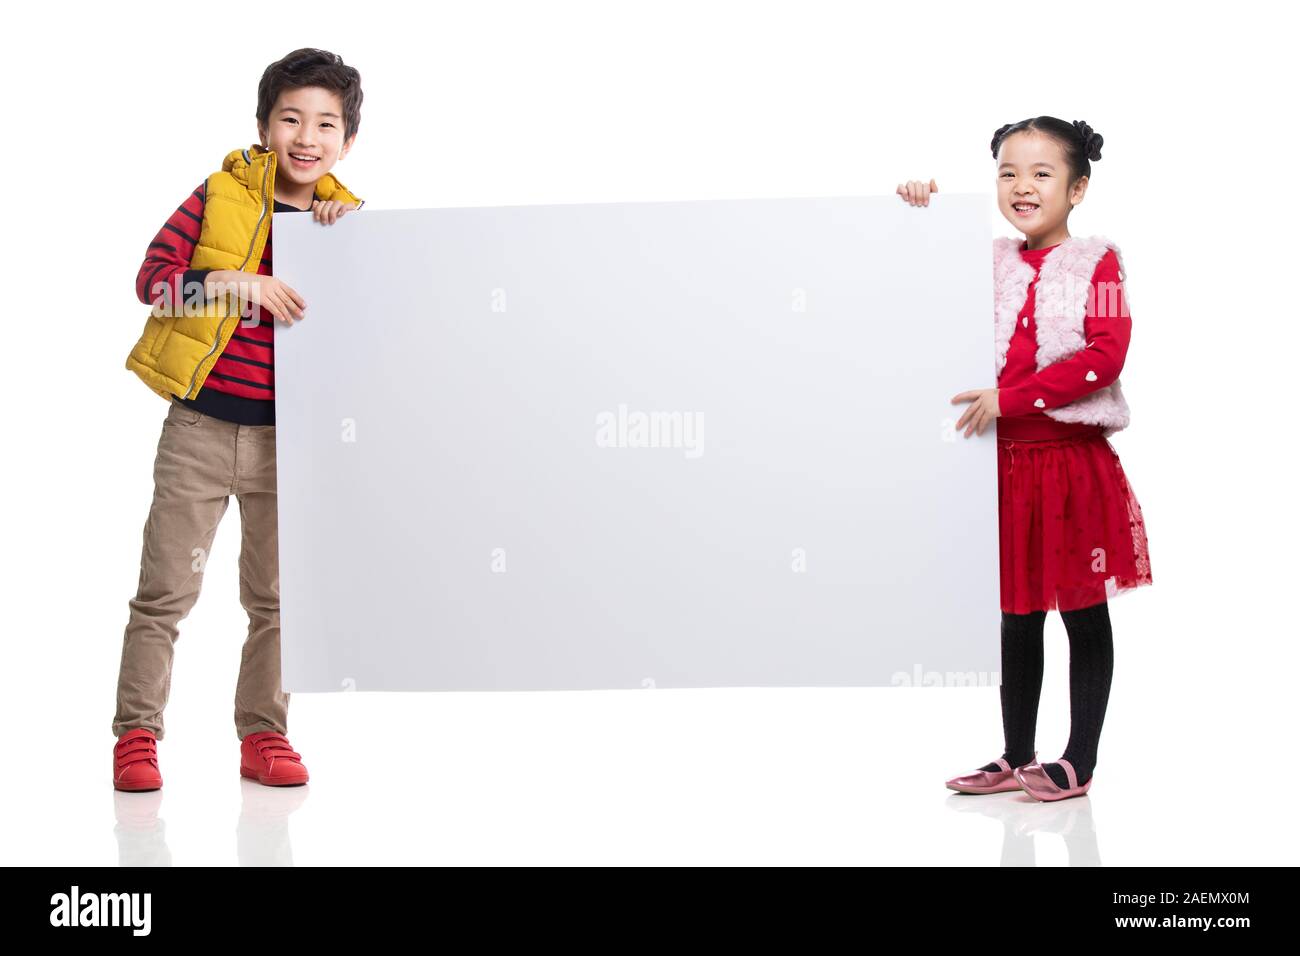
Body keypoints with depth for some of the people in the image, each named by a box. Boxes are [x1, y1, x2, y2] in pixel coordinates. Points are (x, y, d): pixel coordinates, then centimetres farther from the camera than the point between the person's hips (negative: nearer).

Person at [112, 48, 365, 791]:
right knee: (166, 591, 2)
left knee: (275, 597, 9)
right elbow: (153, 277, -8)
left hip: (287, 437, 3)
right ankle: (137, 734, 12)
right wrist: (237, 284, -21)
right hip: (201, 427, -2)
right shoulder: (221, 195, -3)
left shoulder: (346, 221, 6)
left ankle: (264, 736, 20)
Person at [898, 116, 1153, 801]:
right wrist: (920, 221, 5)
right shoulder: (989, 264, 9)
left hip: (1074, 458, -4)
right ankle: (1017, 758, 23)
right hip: (1007, 460, 4)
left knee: (1083, 612, 5)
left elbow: (1105, 357, -17)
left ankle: (1079, 763, 14)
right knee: (1017, 616, 12)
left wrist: (1010, 398, -20)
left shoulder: (1097, 264, -5)